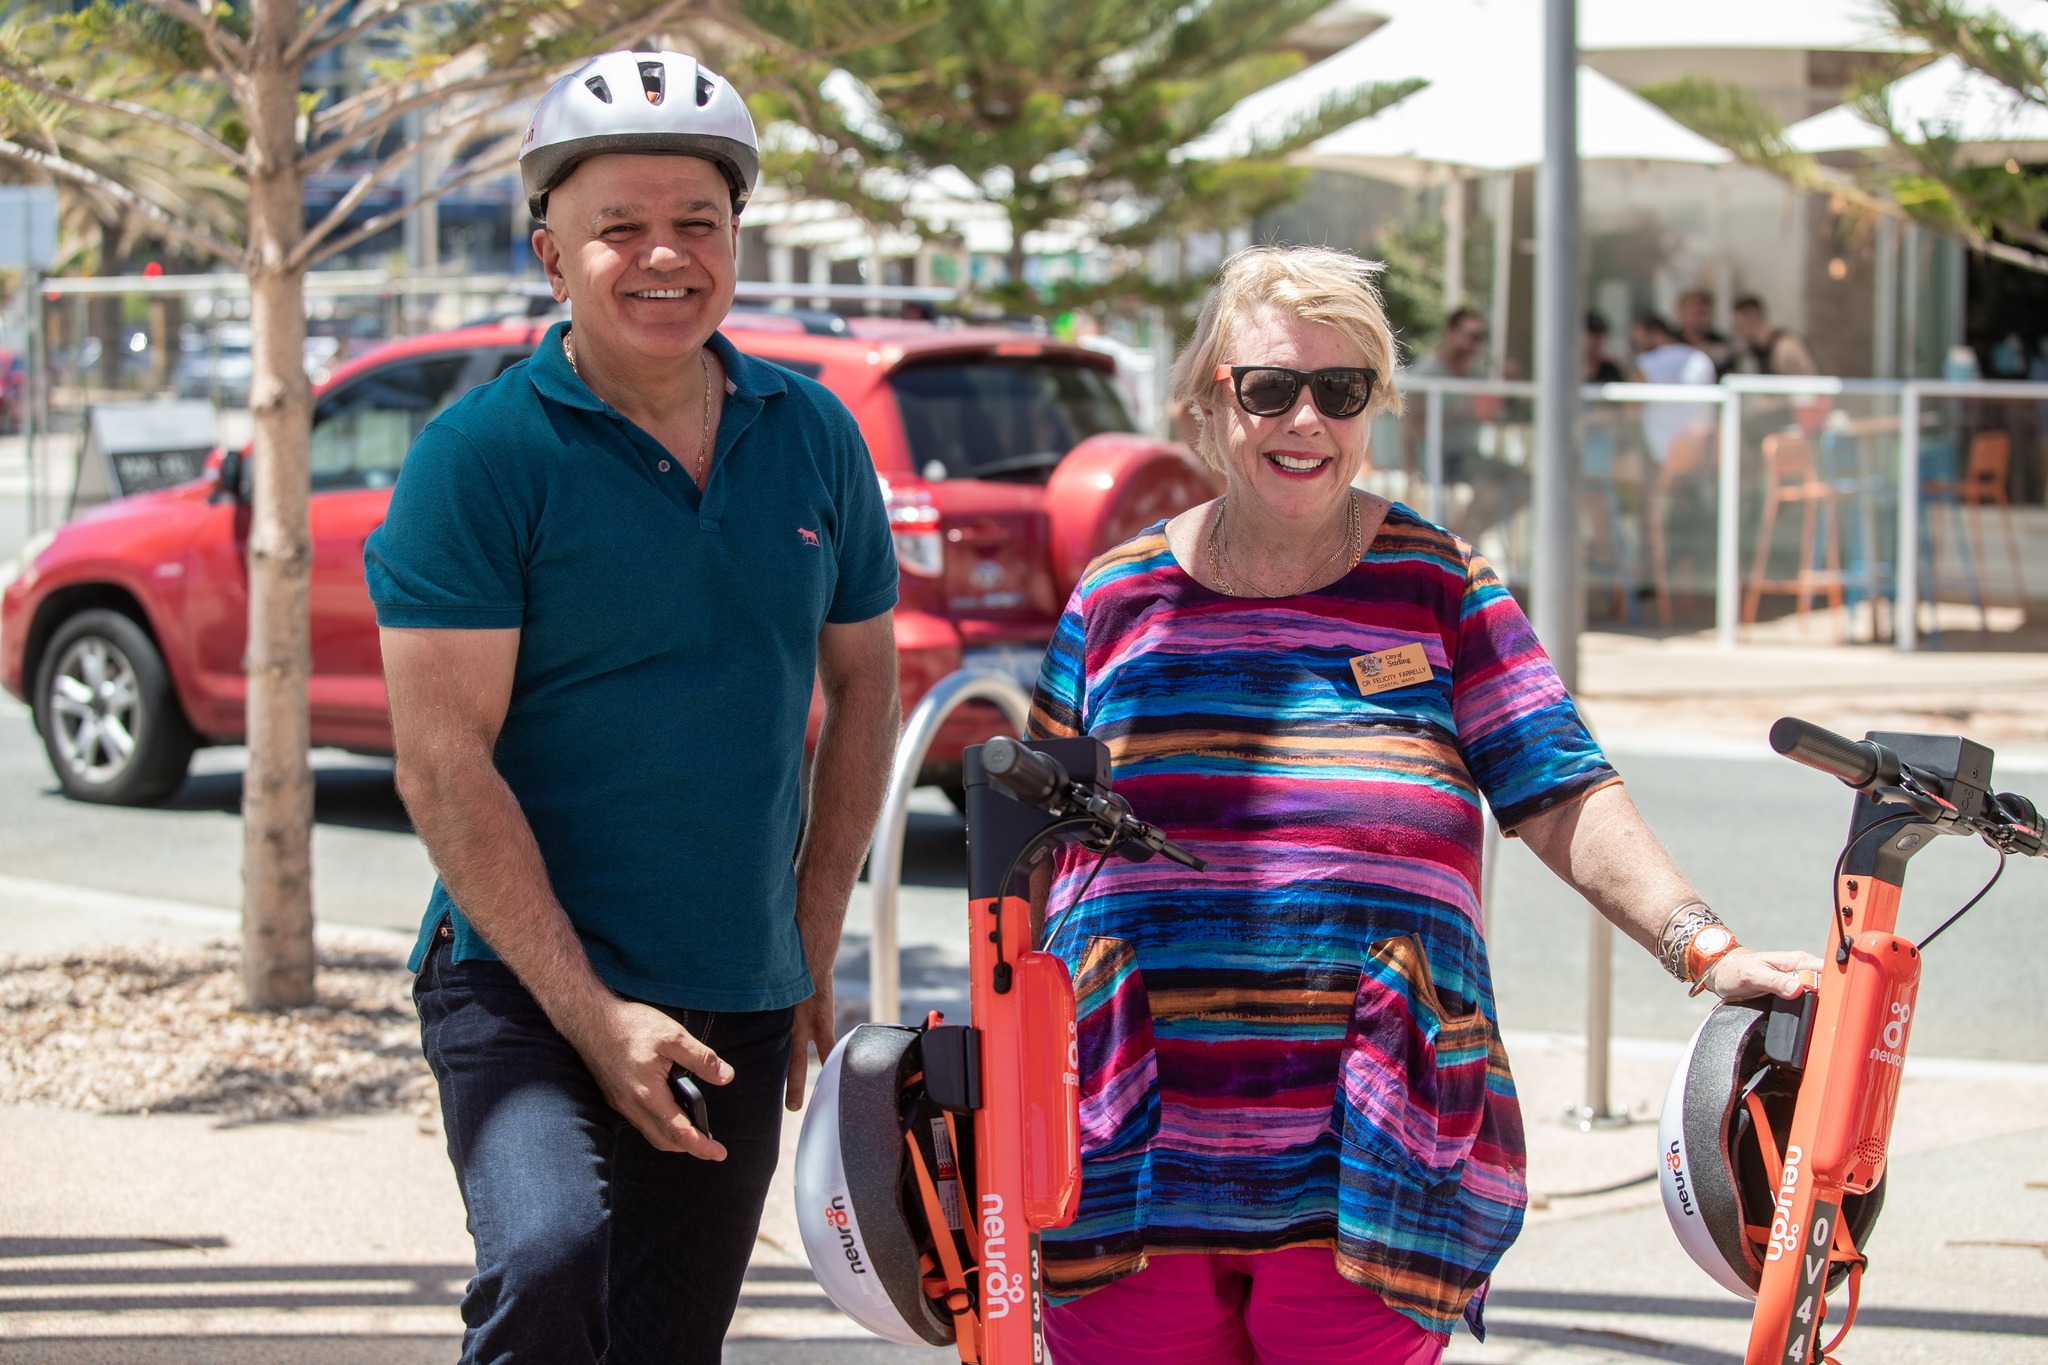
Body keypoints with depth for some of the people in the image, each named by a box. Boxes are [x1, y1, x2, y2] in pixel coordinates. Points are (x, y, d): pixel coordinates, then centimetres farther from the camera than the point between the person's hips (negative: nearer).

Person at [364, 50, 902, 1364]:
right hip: (525, 980, -5)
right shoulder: (481, 455, -10)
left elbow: (862, 682, 17)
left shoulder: (816, 438, 6)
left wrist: (815, 949, 9)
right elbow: (443, 762, -13)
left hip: (739, 1004, 5)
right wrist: (589, 1011, -18)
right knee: (550, 1259, -31)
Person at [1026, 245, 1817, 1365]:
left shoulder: (1438, 588, 6)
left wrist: (1702, 947, -14)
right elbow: (1036, 854, 13)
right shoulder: (1118, 600, 9)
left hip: (1374, 1159, -1)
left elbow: (1564, 799, -1)